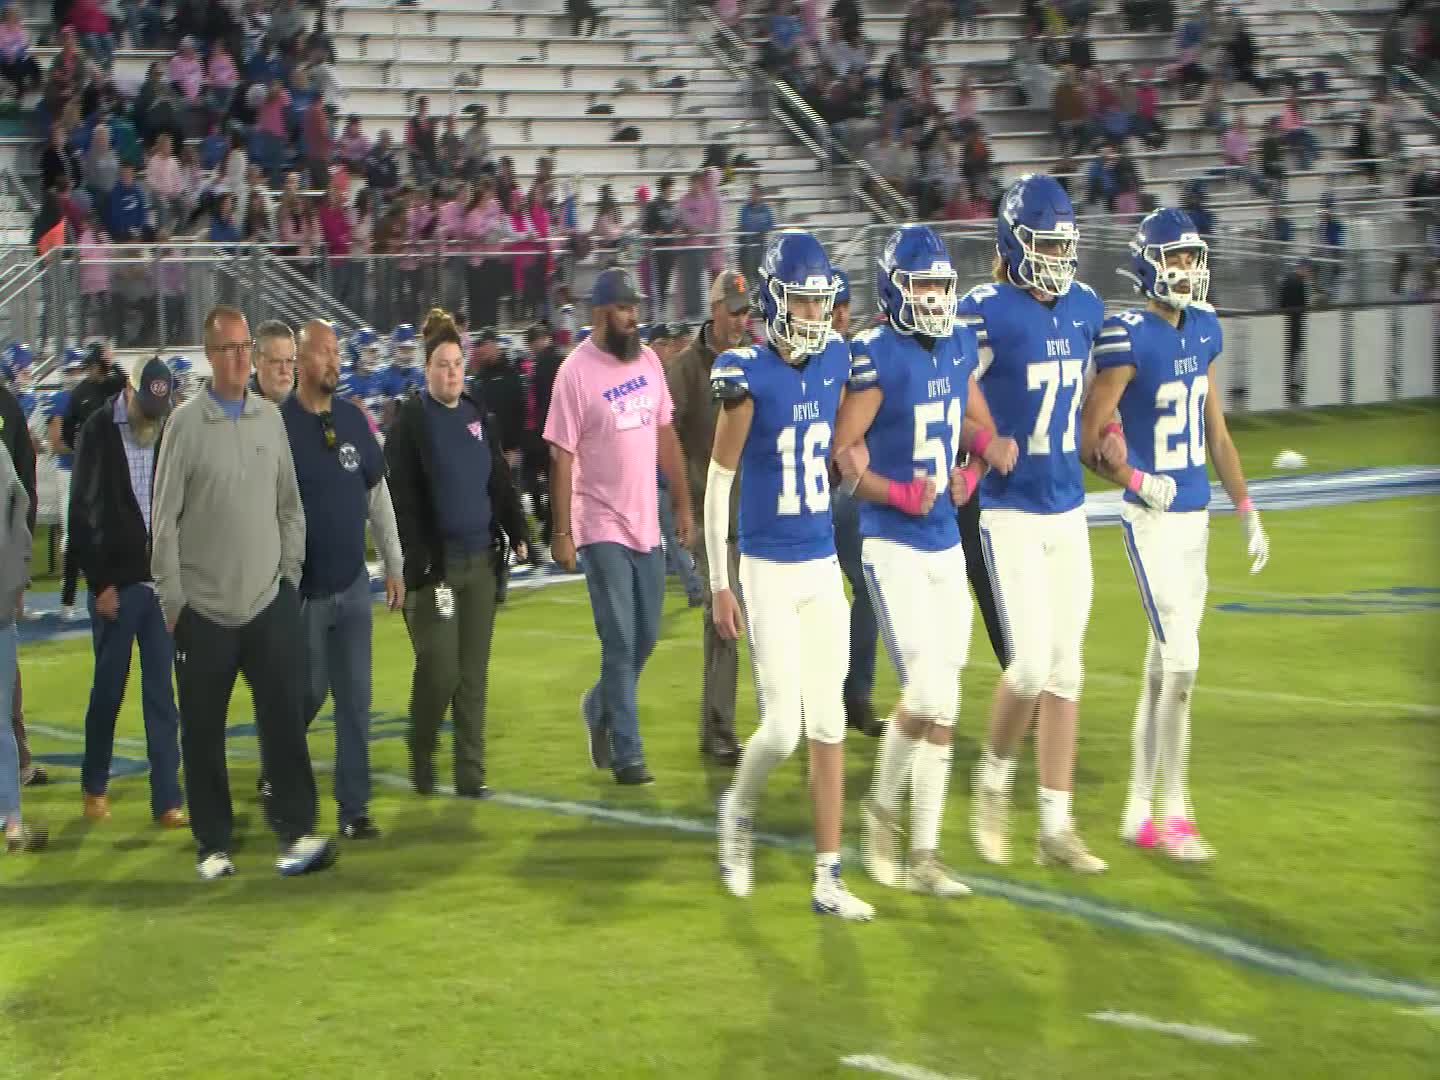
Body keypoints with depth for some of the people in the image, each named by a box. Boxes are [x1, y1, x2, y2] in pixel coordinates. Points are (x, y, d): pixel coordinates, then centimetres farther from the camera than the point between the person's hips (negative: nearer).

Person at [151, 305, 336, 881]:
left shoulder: (270, 418, 7)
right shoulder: (186, 423, -6)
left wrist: (289, 572, 9)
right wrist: (172, 600, -5)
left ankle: (296, 833, -3)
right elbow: (164, 520, -4)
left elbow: (291, 506, 16)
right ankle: (213, 845, 15)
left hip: (268, 601, 3)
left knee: (284, 718, -6)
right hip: (203, 608, -3)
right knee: (203, 735, 4)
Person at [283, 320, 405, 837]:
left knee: (356, 698, 1)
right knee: (307, 692, 7)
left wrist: (394, 567, 12)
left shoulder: (354, 419, 5)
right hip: (302, 587, -4)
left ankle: (354, 805, 5)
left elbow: (378, 494, 13)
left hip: (352, 582, 4)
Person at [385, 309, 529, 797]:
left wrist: (516, 531, 7)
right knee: (440, 667, -8)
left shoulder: (477, 414, 12)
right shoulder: (411, 419, -6)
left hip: (480, 559, 5)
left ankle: (471, 774, 10)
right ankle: (421, 756, 16)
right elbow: (401, 495, -11)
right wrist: (415, 556, -17)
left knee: (474, 671, 5)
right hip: (435, 563, -5)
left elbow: (499, 479, 17)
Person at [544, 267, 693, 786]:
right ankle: (627, 755, 2)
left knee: (644, 639, 13)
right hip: (602, 528, -6)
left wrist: (682, 503, 13)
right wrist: (561, 532, -15)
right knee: (620, 643, -5)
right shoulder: (576, 372, -13)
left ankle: (600, 709, 36)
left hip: (647, 524, 6)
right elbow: (562, 456, -13)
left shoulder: (648, 360, 7)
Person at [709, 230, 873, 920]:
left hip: (823, 565, 5)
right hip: (768, 570, -5)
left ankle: (827, 880, 12)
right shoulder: (749, 377, -13)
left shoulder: (834, 362, 3)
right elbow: (718, 481, -7)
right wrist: (718, 583, -8)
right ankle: (737, 813, 24)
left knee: (828, 726, 6)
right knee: (783, 726, -8)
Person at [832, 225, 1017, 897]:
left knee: (941, 704, 7)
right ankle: (884, 806, 13)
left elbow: (979, 427, 21)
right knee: (927, 693, -13)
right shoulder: (876, 357, -14)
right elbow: (842, 458, -14)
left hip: (946, 544, 7)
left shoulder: (959, 348, 8)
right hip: (893, 547, -7)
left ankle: (922, 854, 15)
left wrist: (973, 473, 1)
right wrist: (902, 494, -23)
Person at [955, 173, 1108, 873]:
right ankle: (994, 779, 16)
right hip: (1009, 511, -6)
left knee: (1064, 669, 7)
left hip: (1068, 508, 6)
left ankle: (1056, 824, 13)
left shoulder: (1084, 309, 6)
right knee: (1030, 664, -11)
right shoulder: (987, 314, -14)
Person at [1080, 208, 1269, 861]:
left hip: (1196, 514, 7)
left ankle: (1139, 812, 19)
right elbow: (1087, 440, -12)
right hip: (1154, 520, -7)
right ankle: (1174, 813, -3)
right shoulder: (1128, 339, -13)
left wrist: (1247, 511, 19)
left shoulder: (1204, 331, 10)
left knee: (1162, 668, 11)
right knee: (1181, 662, -11)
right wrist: (1136, 481, -23)